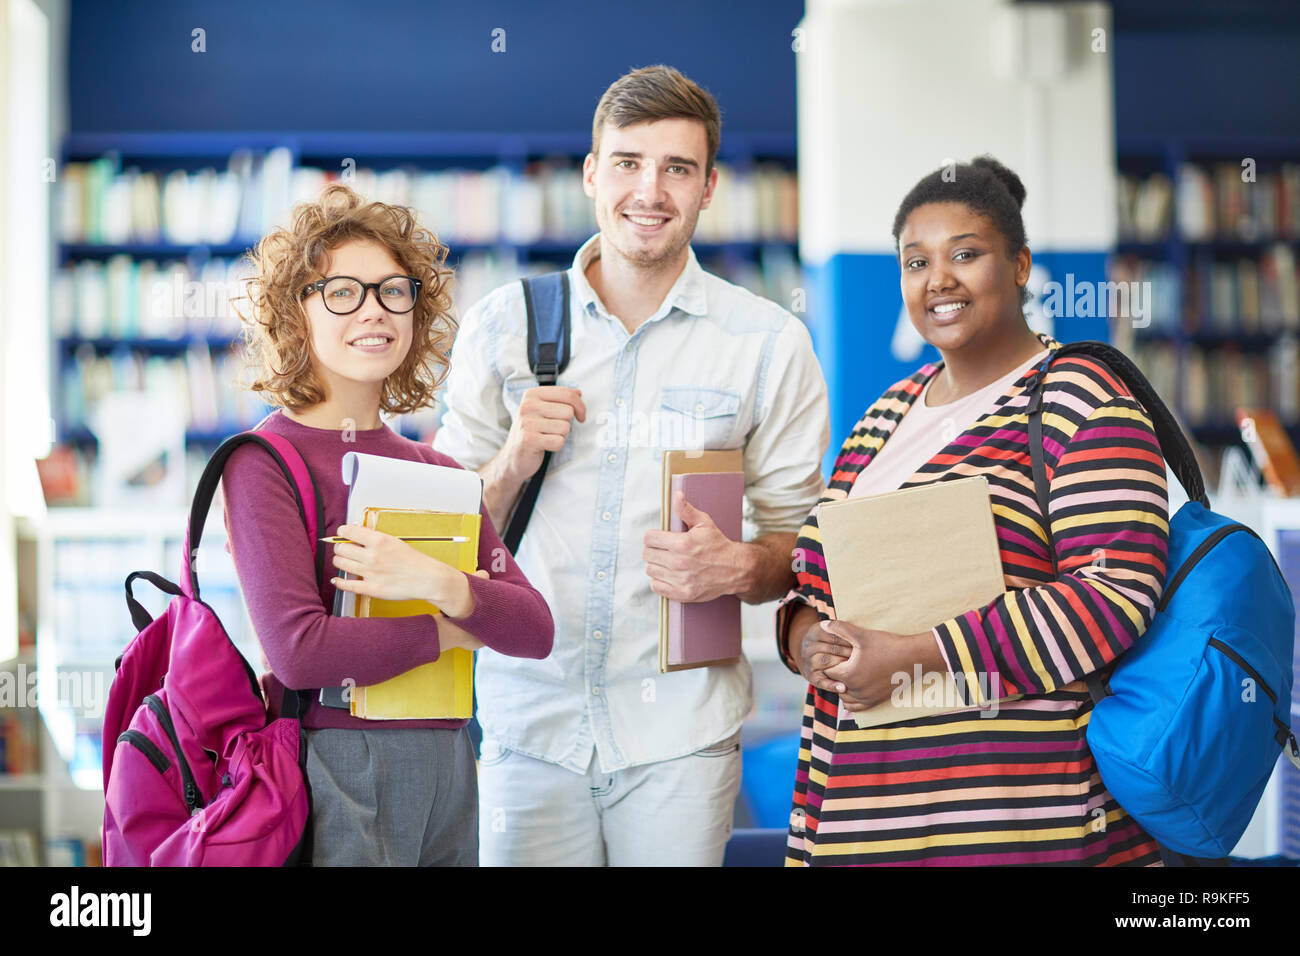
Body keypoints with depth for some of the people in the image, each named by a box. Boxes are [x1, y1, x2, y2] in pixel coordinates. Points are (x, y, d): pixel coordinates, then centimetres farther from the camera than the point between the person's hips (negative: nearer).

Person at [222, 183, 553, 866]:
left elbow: (536, 630, 3)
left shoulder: (436, 470, 11)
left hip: (446, 768, 6)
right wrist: (453, 629, -6)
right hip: (335, 774, -6)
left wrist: (440, 584, -16)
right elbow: (297, 651, -19)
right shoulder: (264, 463, -8)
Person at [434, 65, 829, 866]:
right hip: (530, 717, 1)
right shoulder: (504, 323, 6)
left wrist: (739, 567, -16)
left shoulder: (768, 341, 3)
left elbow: (800, 537, 6)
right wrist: (514, 463, -10)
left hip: (679, 729, -1)